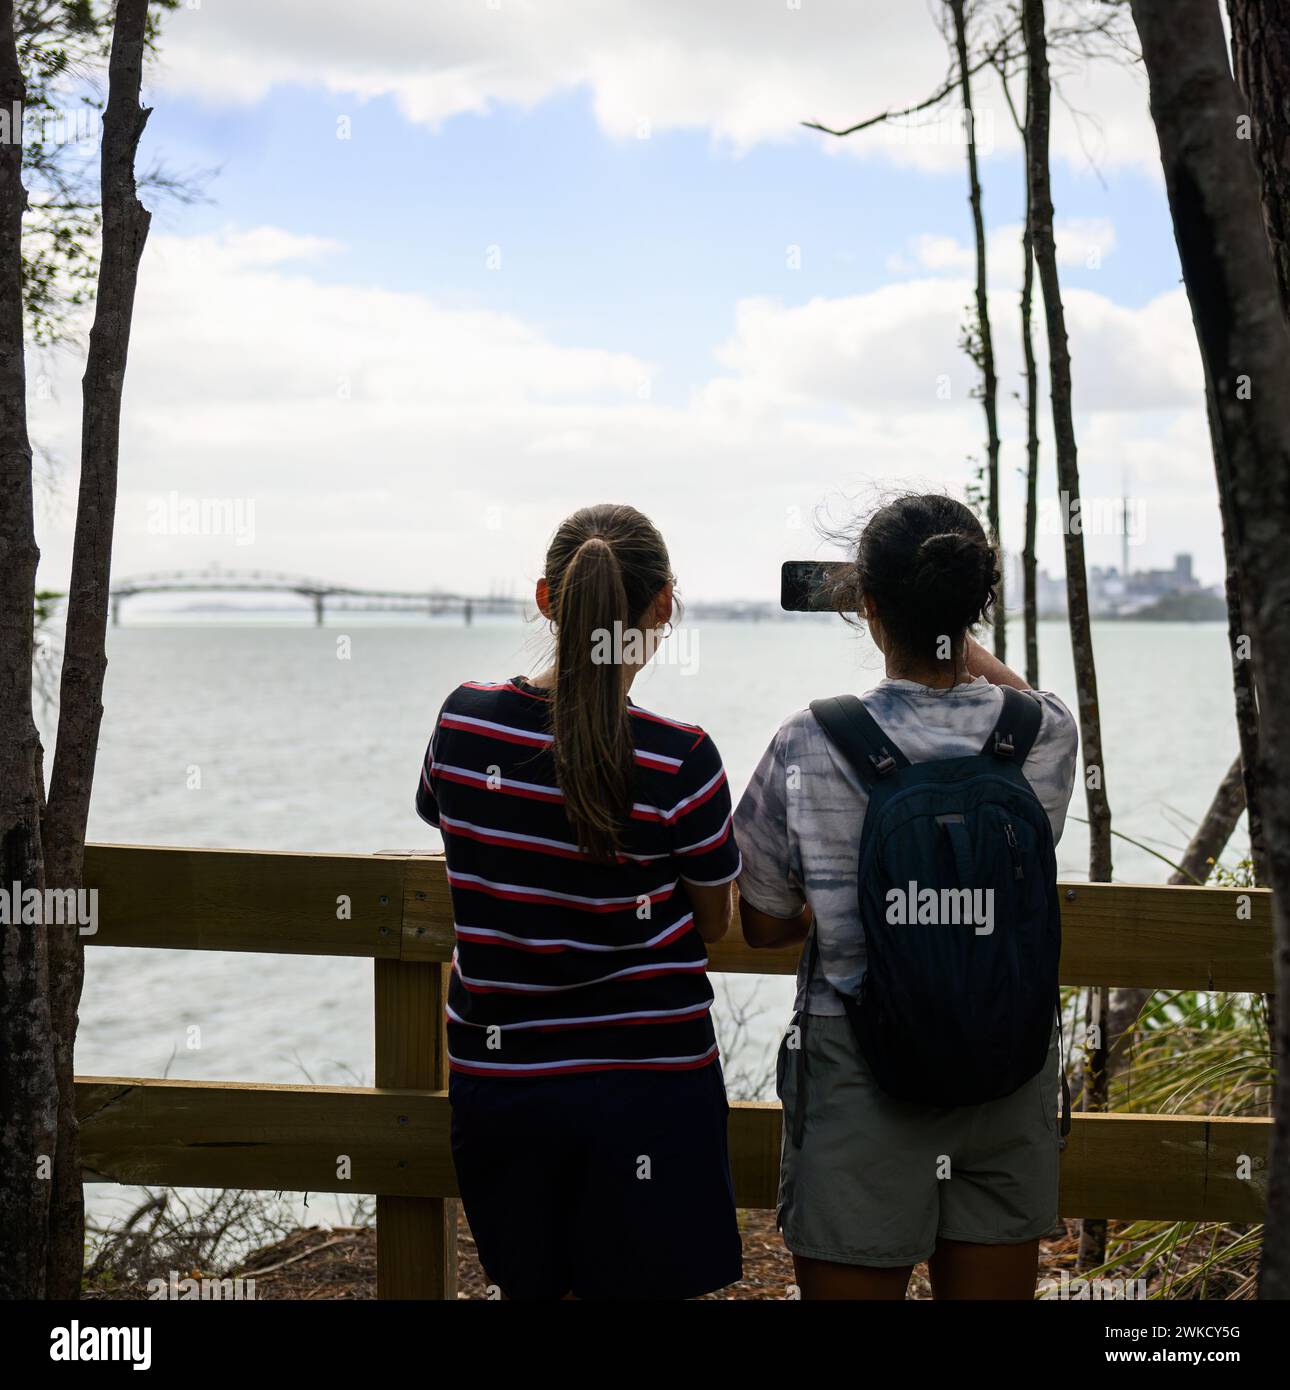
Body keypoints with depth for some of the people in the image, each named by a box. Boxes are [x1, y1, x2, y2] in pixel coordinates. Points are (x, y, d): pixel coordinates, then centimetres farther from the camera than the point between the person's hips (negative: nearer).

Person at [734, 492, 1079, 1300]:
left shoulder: (810, 747, -13)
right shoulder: (1048, 735, -7)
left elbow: (763, 925, 0)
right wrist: (953, 630, 29)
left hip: (861, 1077, -3)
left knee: (853, 1284, 12)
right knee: (995, 1291, 17)